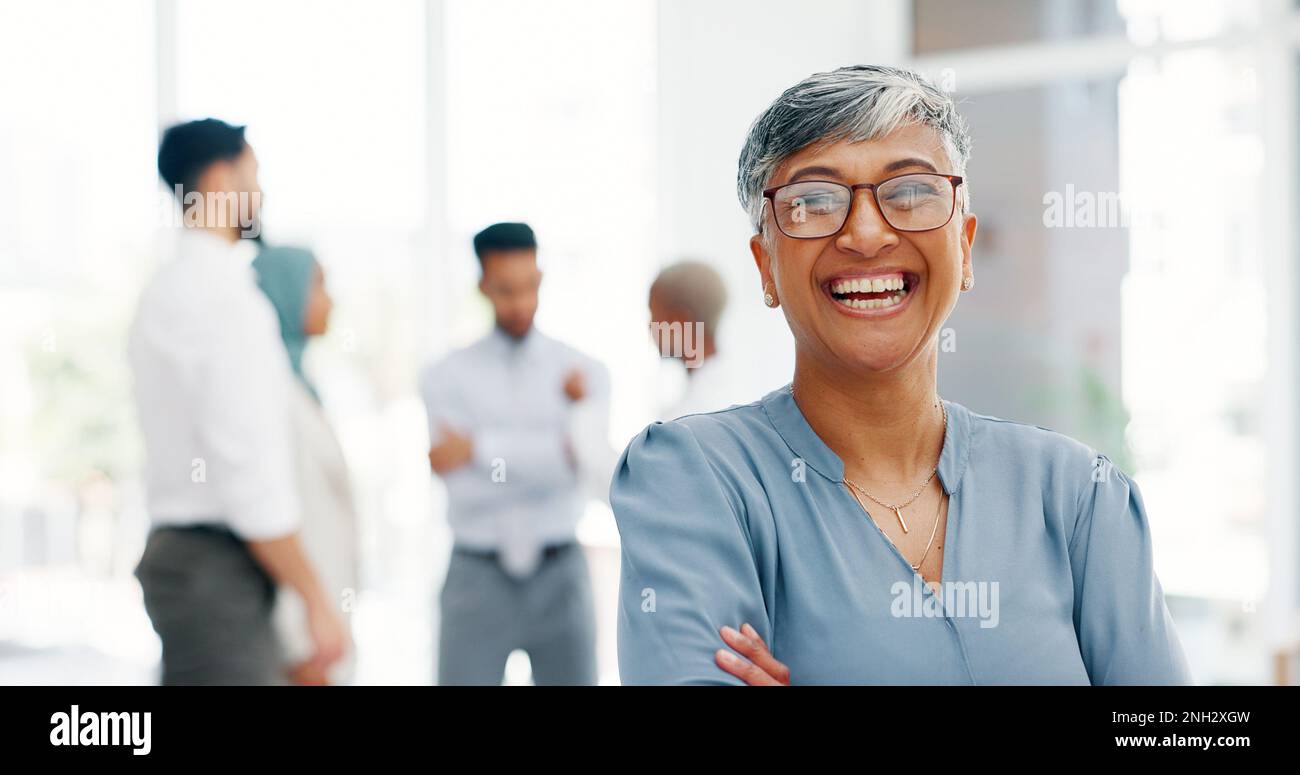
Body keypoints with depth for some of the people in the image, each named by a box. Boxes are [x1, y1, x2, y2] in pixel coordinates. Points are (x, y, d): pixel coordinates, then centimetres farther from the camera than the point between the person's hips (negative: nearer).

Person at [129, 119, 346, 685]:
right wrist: (316, 601, -17)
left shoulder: (165, 291, 15)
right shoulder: (228, 298, -16)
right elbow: (251, 473, -21)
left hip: (173, 548, 10)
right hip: (218, 567, -10)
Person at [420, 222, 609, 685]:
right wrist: (559, 452, -15)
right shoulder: (447, 377, -1)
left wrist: (480, 447, -18)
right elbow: (465, 488, -12)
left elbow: (590, 463, -15)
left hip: (560, 576, 1)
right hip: (477, 577, -1)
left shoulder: (584, 373, 3)